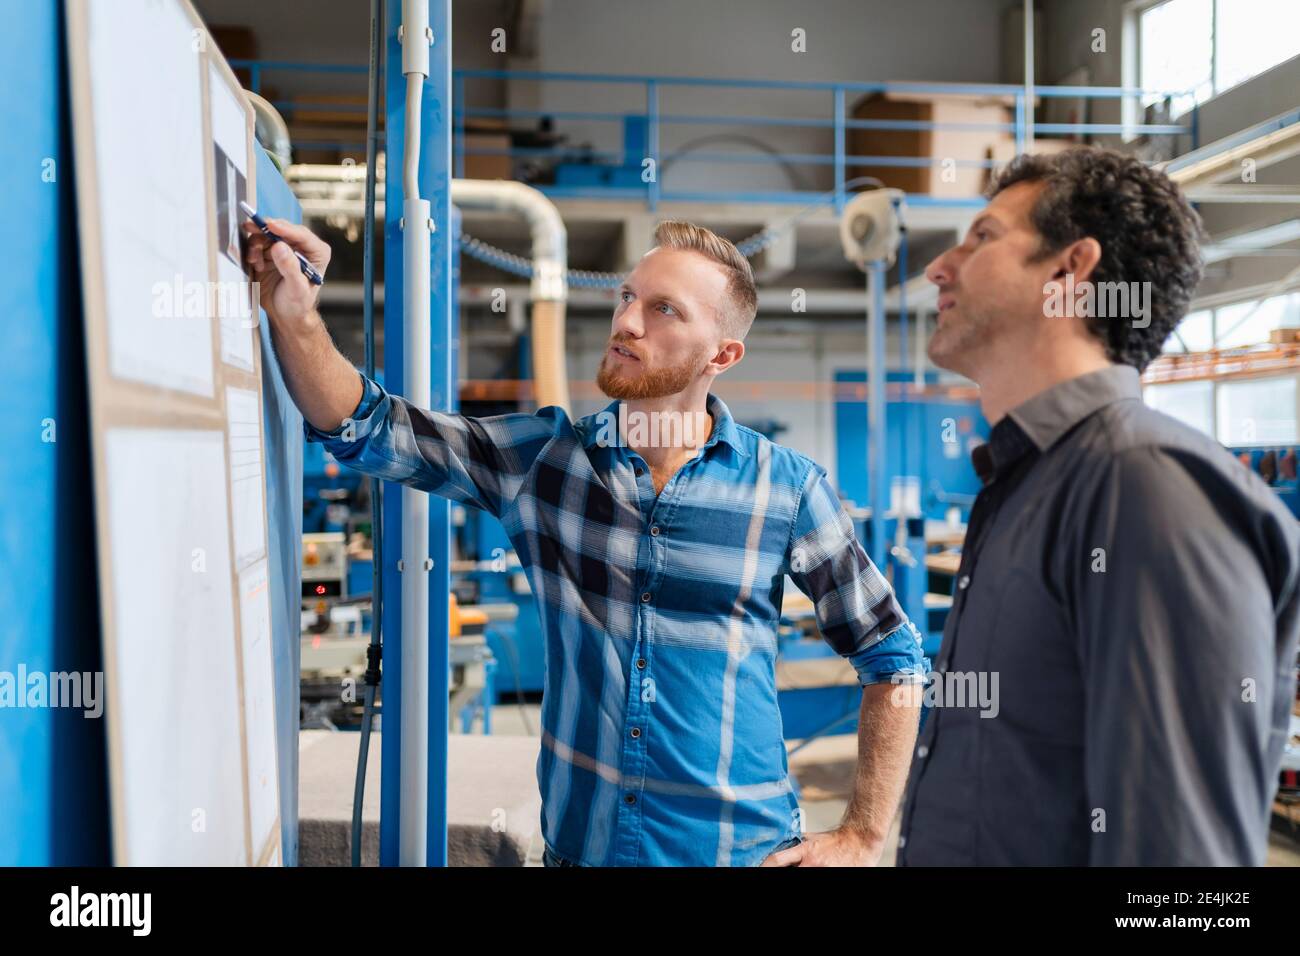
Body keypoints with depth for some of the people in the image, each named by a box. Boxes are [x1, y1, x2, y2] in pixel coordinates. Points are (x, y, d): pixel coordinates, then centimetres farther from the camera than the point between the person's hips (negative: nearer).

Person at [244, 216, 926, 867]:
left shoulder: (789, 488, -9)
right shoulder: (544, 454, -4)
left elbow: (892, 656, -2)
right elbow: (370, 431, -10)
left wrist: (862, 838, -5)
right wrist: (296, 317, -28)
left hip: (742, 847, -2)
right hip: (578, 840, 2)